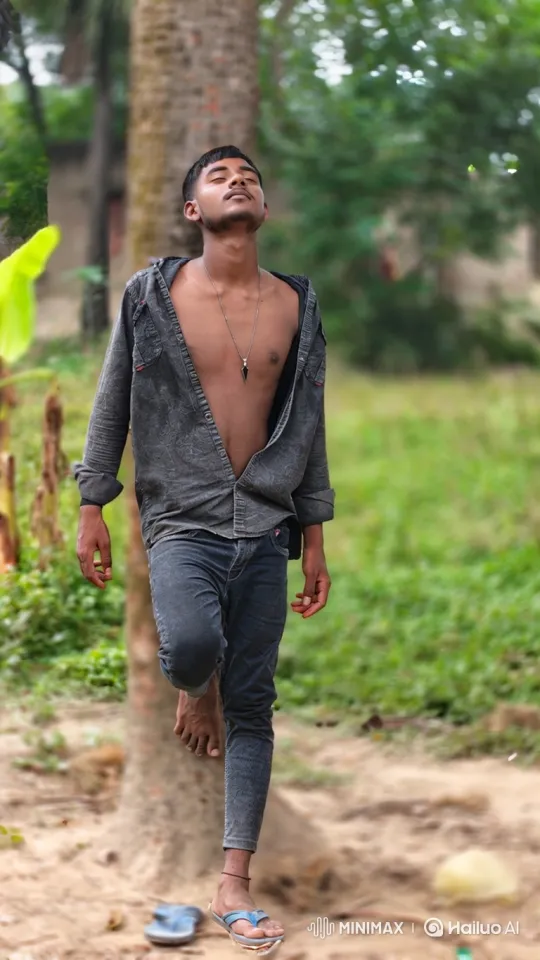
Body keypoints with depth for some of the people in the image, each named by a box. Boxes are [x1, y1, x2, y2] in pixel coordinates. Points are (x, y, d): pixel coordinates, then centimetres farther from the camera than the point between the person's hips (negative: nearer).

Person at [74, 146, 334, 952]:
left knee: (253, 706, 1)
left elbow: (308, 425, 12)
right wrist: (92, 507, 1)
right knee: (191, 644, -30)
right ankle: (198, 690, 10)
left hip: (265, 527, 3)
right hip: (183, 520, -3)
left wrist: (313, 537, 10)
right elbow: (111, 406, 6)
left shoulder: (298, 307, 7)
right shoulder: (152, 296, 1)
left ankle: (234, 886, 7)